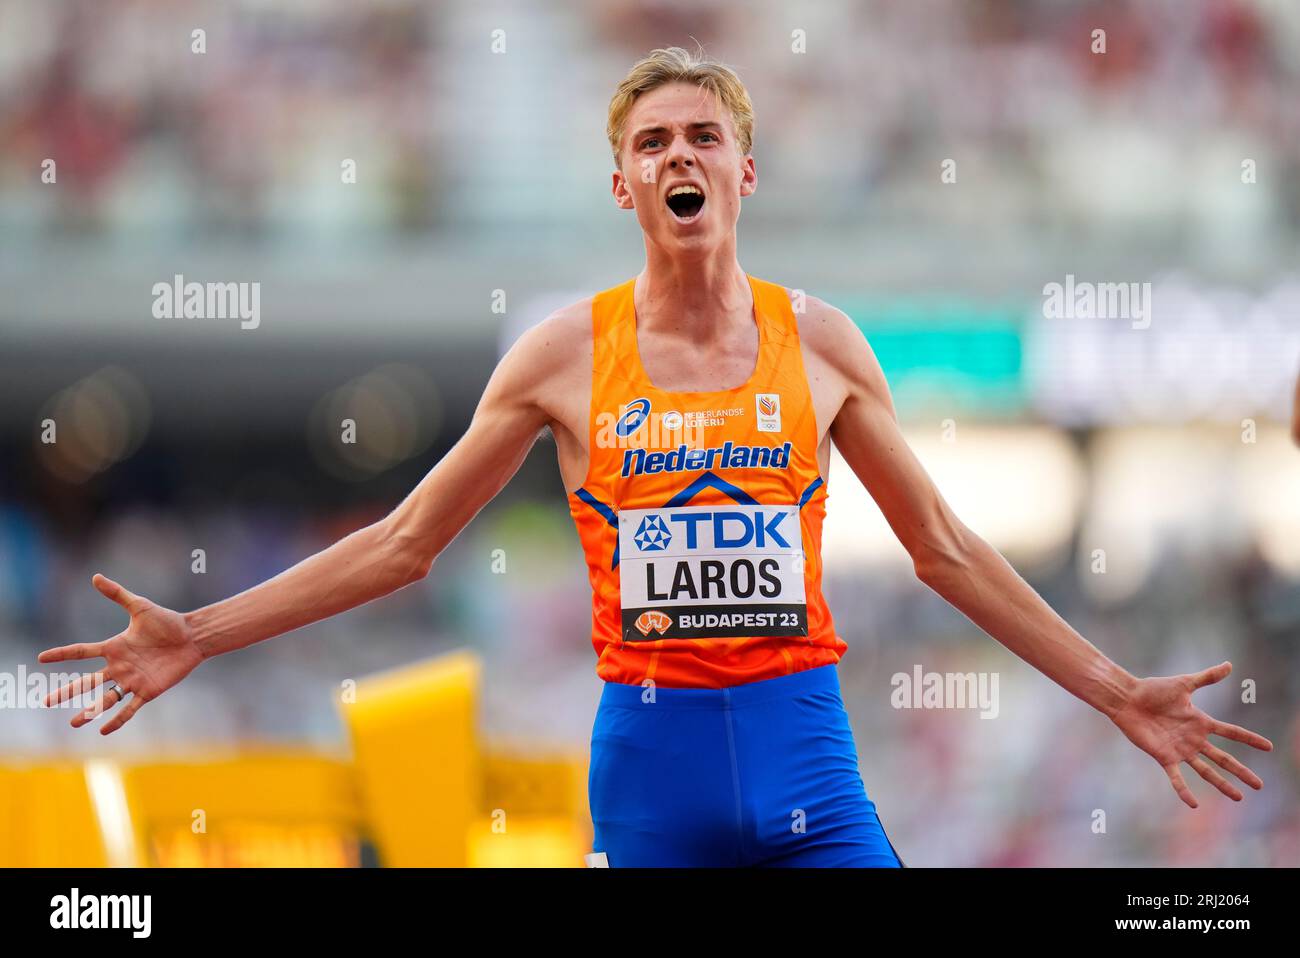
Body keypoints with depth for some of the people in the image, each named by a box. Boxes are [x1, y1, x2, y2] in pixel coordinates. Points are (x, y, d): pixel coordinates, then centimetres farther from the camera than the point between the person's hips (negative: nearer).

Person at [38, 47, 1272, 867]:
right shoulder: (567, 353, 2)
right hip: (649, 754, -1)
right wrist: (198, 637, 1)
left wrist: (1116, 692, 12)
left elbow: (942, 549, 14)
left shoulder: (819, 342, 5)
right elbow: (401, 544, 7)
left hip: (803, 751, 1)